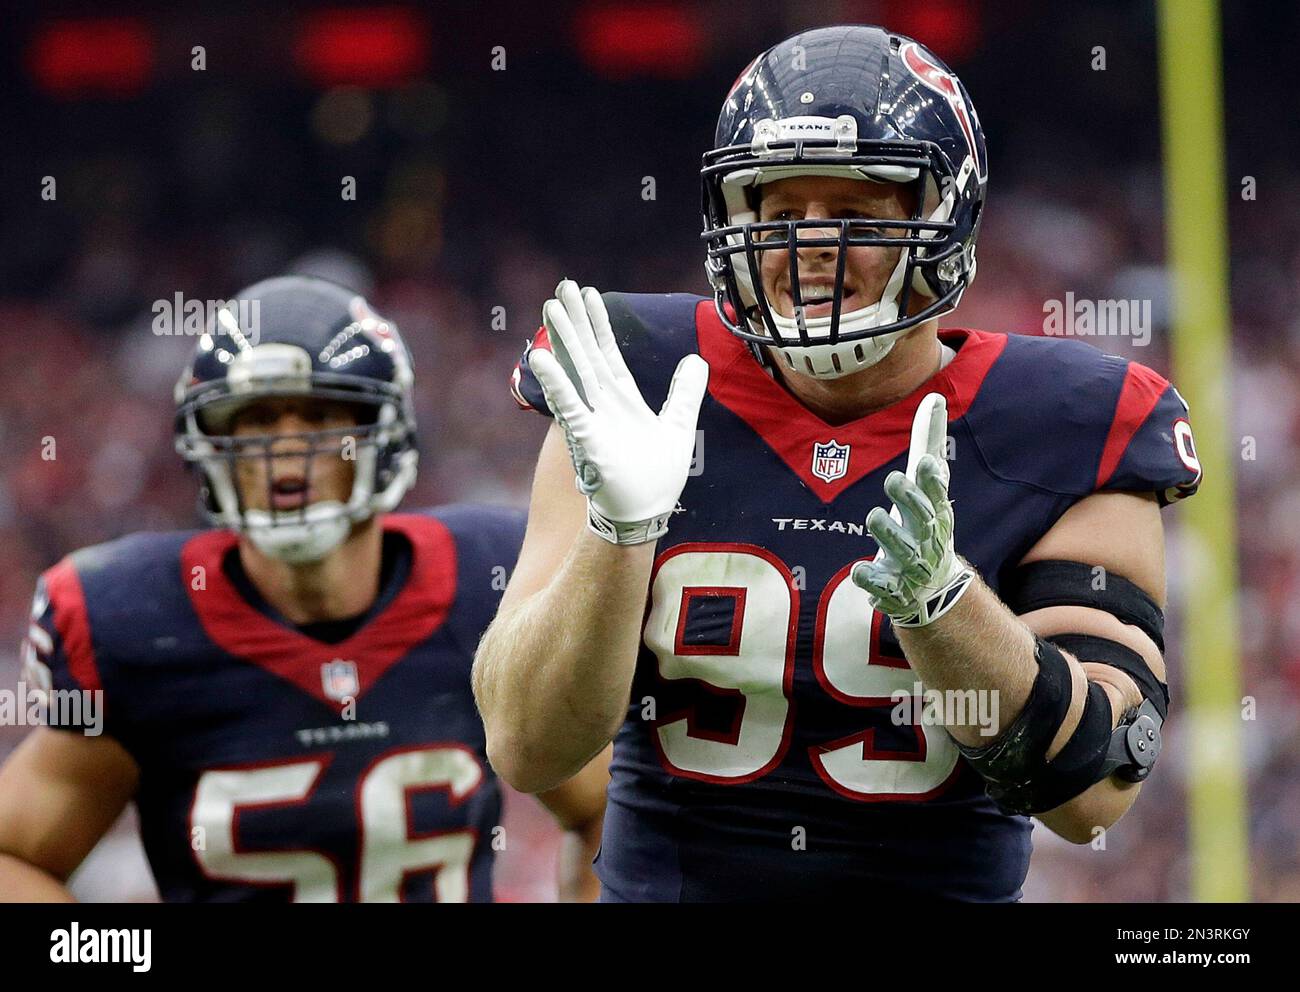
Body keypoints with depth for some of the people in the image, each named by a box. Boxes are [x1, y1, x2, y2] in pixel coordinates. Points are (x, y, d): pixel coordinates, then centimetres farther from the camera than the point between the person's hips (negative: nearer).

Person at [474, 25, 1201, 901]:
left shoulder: (1065, 441, -4)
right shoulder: (631, 396, -2)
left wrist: (937, 595, -23)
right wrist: (618, 527, -19)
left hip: (946, 879, 0)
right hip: (662, 880, 1)